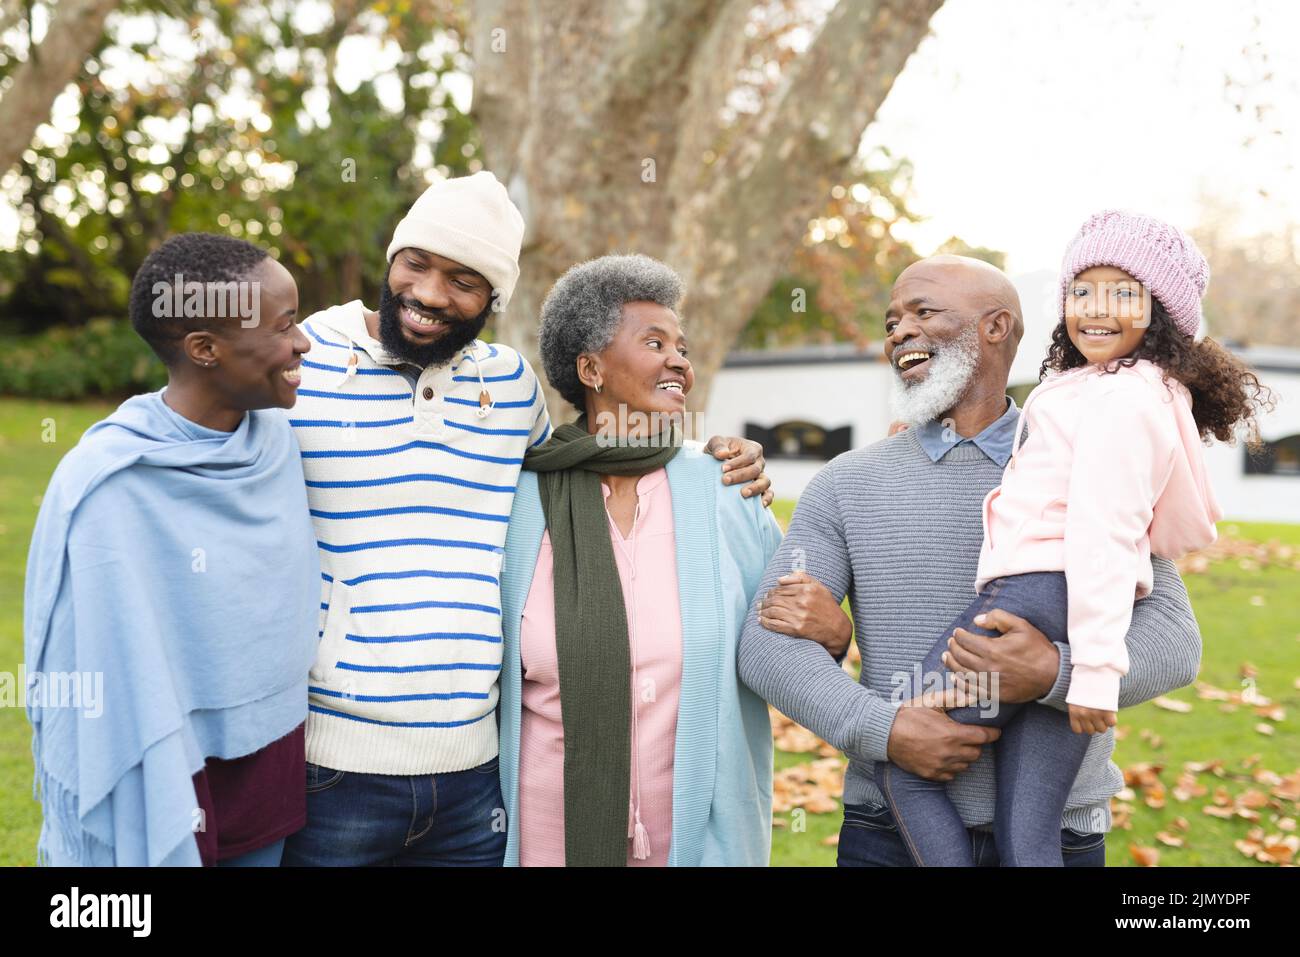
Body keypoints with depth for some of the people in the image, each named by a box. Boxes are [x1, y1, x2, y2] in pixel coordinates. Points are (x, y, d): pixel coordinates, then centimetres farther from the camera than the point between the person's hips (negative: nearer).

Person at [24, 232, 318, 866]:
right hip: (167, 796, -5)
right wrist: (160, 849, -13)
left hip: (281, 790, 5)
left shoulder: (279, 440, -3)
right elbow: (109, 691, -17)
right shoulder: (108, 488, -21)